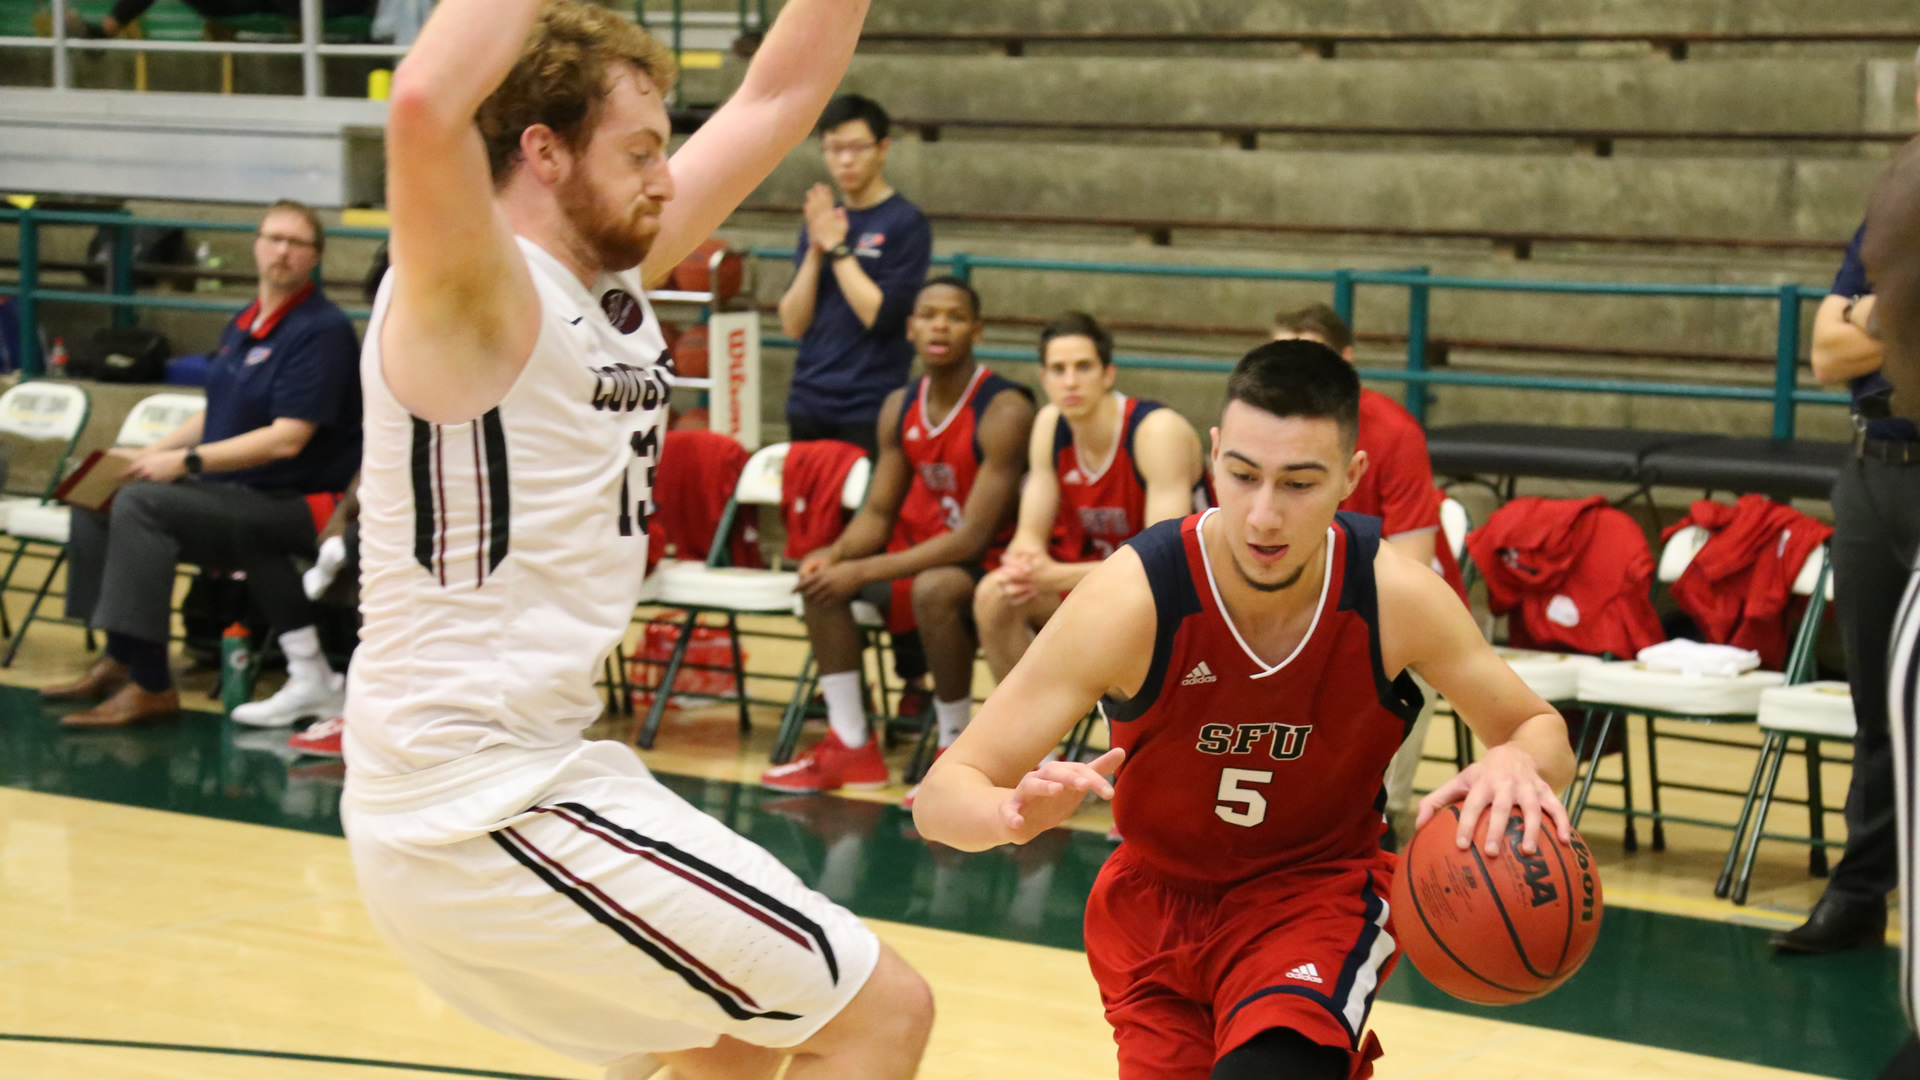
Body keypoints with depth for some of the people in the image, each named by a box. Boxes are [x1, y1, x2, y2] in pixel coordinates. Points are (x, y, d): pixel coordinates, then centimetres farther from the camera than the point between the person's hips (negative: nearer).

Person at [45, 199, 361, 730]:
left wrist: (187, 461, -21)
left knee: (141, 503, -26)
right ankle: (119, 659, 4)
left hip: (292, 504, -9)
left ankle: (149, 686, -25)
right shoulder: (245, 323, 15)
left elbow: (287, 439, -21)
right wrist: (154, 452, 7)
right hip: (232, 491, 9)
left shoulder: (321, 329, -13)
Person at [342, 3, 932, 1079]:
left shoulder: (614, 282, 8)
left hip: (536, 771, 10)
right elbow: (424, 107, -39)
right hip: (482, 810, -10)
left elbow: (781, 95, 15)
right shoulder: (472, 291, -16)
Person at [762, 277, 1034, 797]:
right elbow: (879, 512, 9)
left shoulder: (1004, 412, -21)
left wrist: (864, 571, -27)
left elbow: (974, 536, -25)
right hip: (925, 550, 8)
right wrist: (837, 554, -15)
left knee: (934, 588, -36)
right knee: (821, 577, -7)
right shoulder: (900, 408, 3)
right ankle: (851, 746, -2)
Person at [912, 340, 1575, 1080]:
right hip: (1156, 900, 1)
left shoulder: (1397, 596, -22)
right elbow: (941, 797, -26)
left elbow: (1539, 729, -5)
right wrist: (1013, 814, -51)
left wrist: (1516, 764, -31)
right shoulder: (1133, 598, -27)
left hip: (1320, 889, -1)